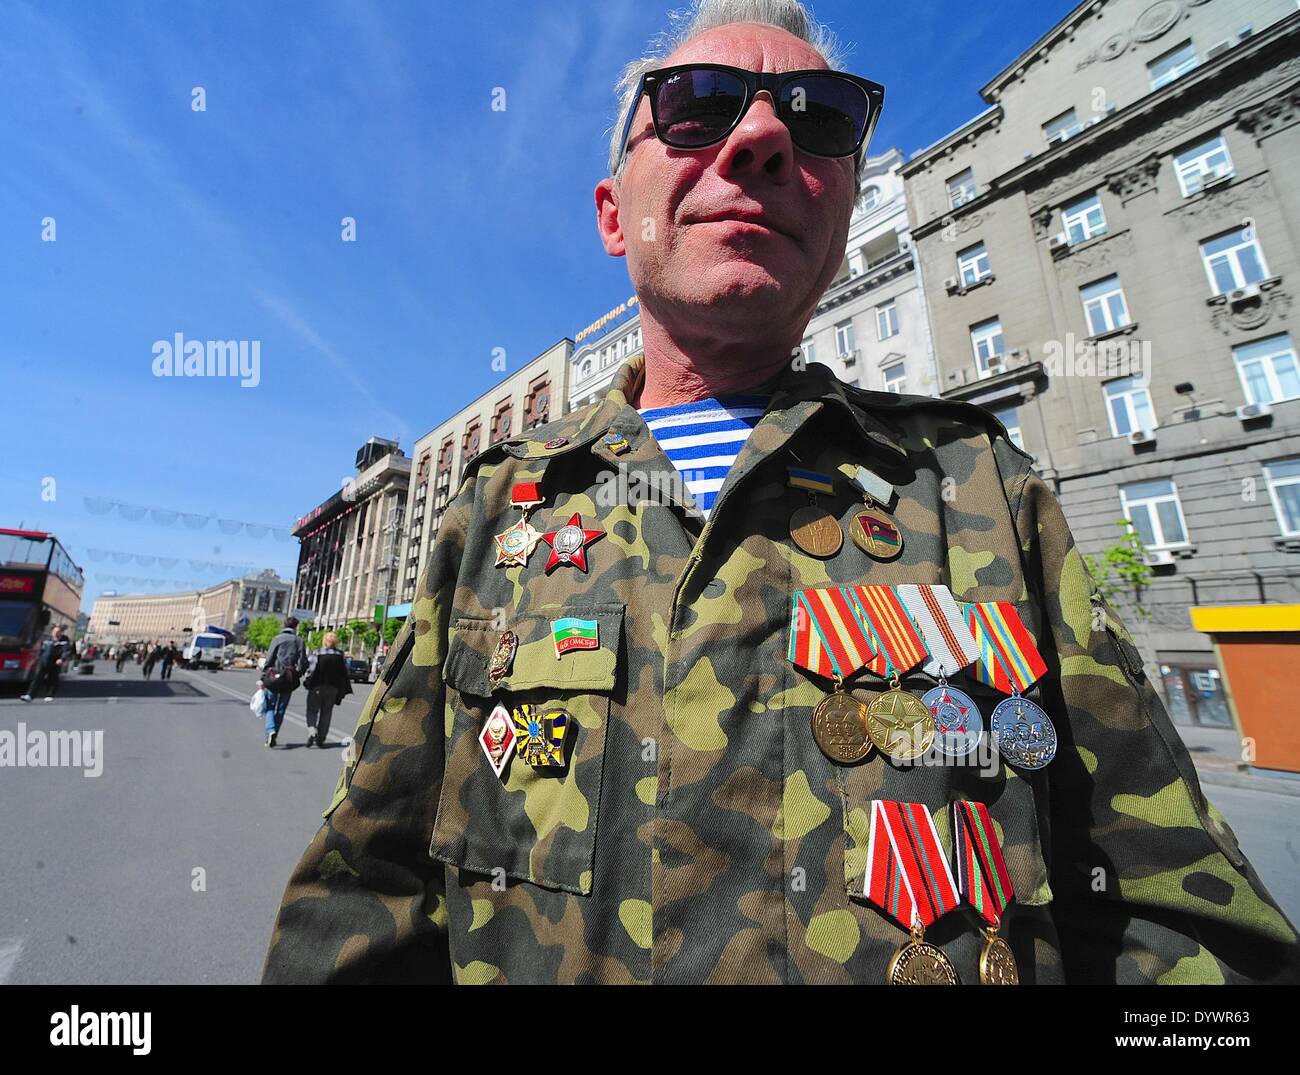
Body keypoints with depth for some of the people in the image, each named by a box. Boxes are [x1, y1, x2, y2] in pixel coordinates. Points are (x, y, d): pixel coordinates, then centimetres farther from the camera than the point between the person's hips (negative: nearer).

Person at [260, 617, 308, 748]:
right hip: (289, 680, 1)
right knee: (281, 708, 12)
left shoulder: (277, 639, -2)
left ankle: (270, 730, -12)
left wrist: (263, 678, -2)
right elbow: (303, 662, -3)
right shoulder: (300, 641, 1)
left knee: (270, 706, 9)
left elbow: (269, 659, -5)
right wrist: (297, 675, 13)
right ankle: (273, 737, 15)